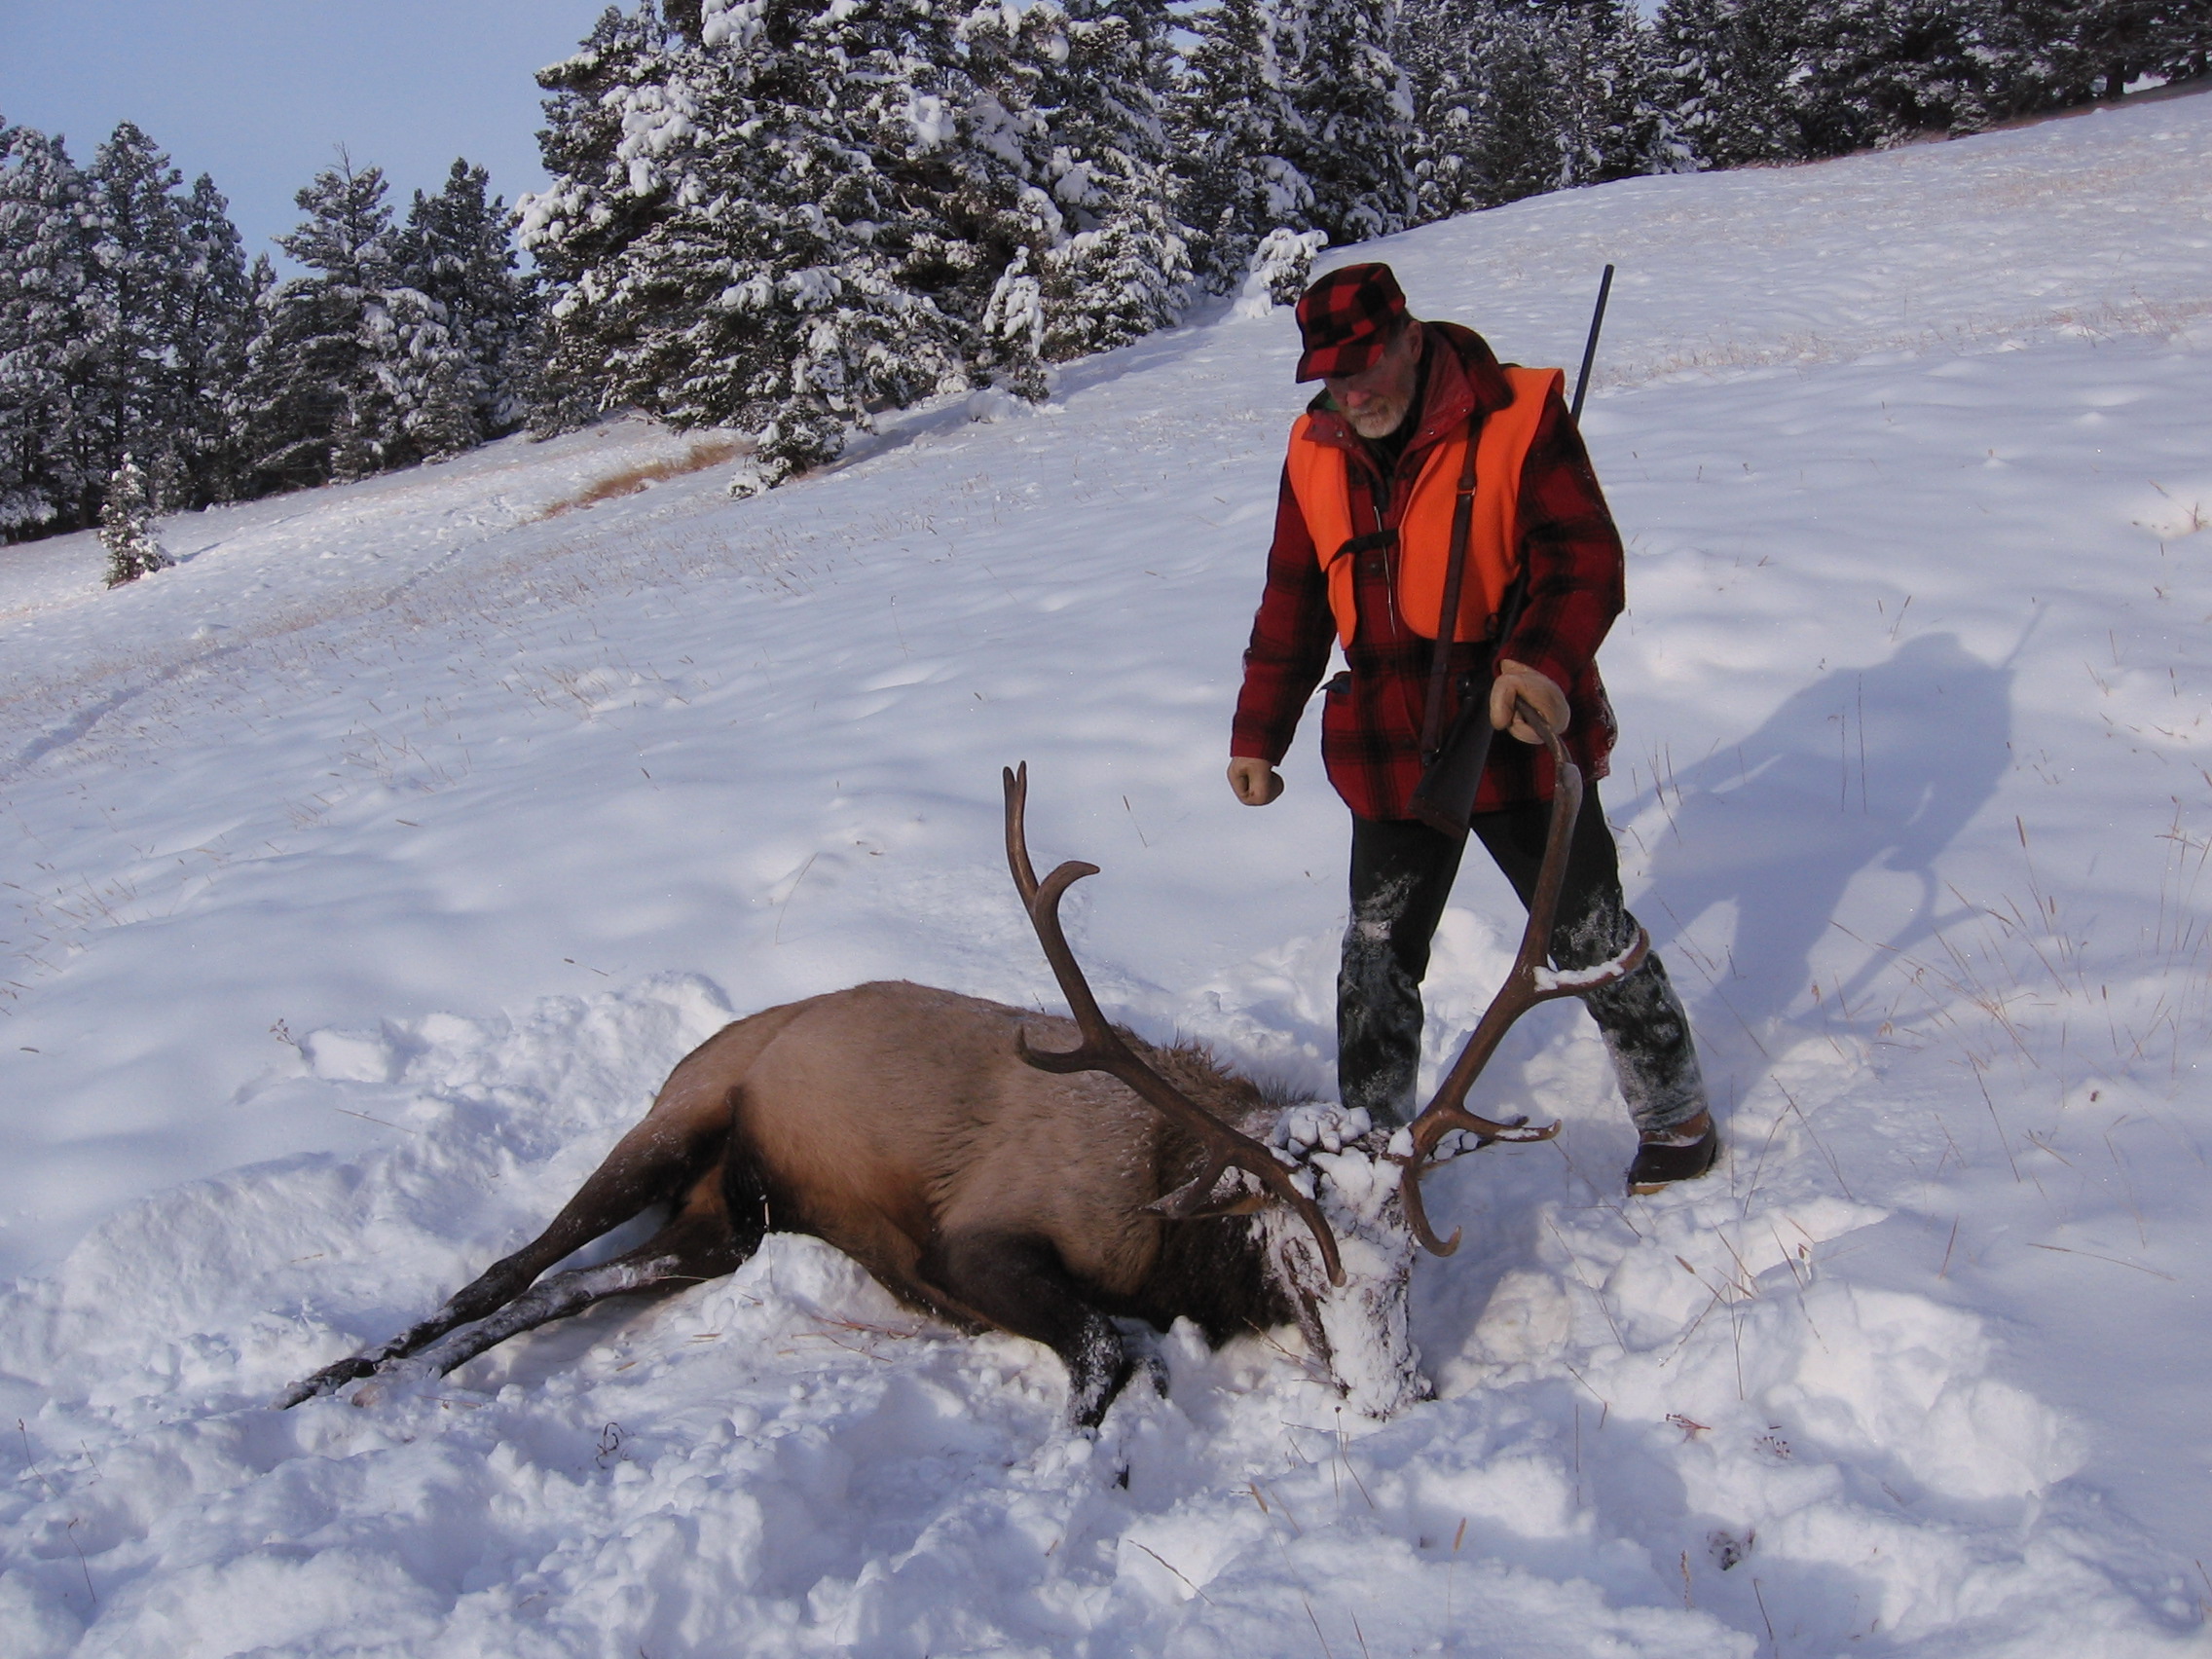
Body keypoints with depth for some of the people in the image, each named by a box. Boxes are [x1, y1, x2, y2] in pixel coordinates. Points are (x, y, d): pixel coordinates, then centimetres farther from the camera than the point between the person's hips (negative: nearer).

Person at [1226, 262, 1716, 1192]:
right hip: (1391, 755, 4)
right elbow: (1292, 608, 12)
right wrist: (1258, 734, 12)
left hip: (1522, 742, -4)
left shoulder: (1519, 421, -12)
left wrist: (1544, 662, -36)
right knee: (1377, 953, 12)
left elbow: (1584, 564, -17)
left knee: (1590, 940, 8)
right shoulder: (1317, 455, 3)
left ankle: (1676, 1120, 28)